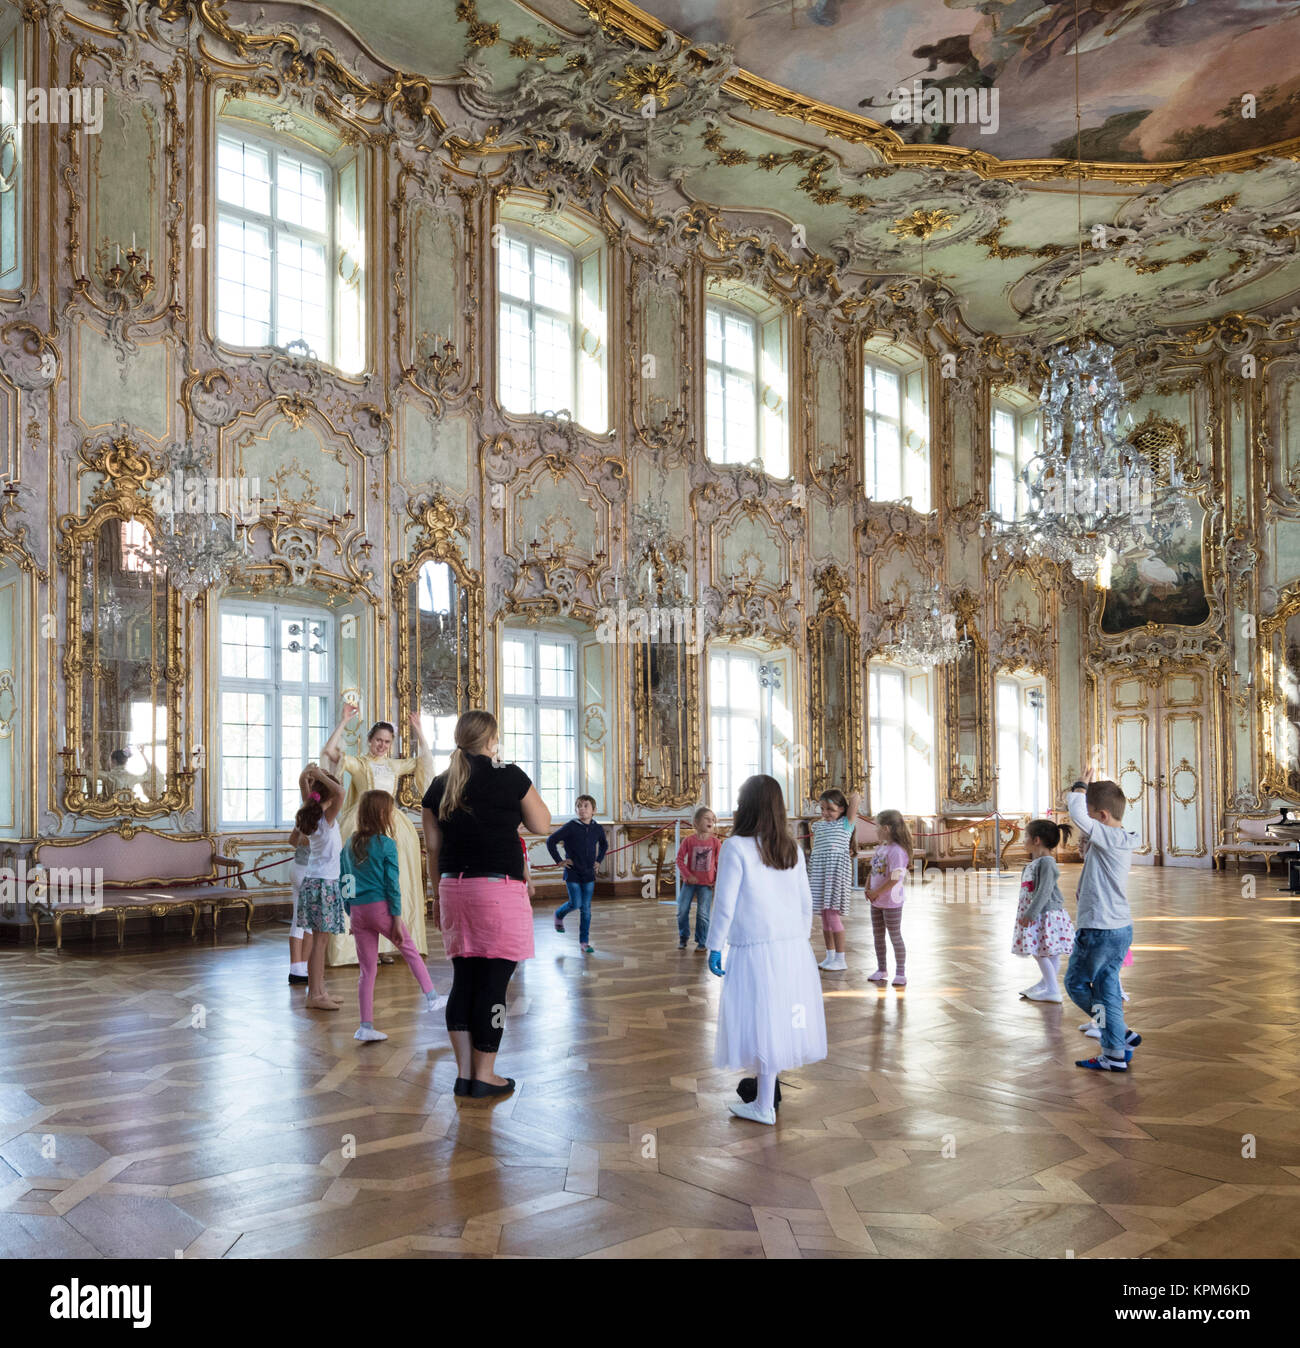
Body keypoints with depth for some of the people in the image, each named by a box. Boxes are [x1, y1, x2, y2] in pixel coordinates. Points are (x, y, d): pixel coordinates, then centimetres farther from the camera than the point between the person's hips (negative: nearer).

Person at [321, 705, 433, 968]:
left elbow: (423, 761, 23)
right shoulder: (358, 762, 1)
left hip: (391, 827, 5)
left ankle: (384, 945, 11)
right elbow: (330, 751, -14)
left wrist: (419, 731, 16)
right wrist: (344, 721, -15)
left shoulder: (394, 765, 15)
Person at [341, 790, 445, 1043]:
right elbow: (392, 884, -10)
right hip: (380, 908, -5)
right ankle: (431, 998, 24)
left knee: (367, 970, 9)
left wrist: (351, 916, 18)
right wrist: (397, 919, -7)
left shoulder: (349, 845, 9)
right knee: (411, 951, 17)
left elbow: (345, 884, 12)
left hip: (357, 911, 5)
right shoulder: (386, 844, -9)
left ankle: (366, 1026, 11)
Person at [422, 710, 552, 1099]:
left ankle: (464, 1073, 17)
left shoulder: (439, 785, 8)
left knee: (463, 980, 12)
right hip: (499, 890, -5)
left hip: (454, 889, 5)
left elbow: (433, 848, 11)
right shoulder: (509, 776, -5)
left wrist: (438, 896, 19)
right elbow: (542, 825, 5)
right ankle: (484, 1076, 7)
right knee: (493, 983, 1)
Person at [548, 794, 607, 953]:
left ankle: (584, 942, 10)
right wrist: (559, 861, -8)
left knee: (586, 908, 3)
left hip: (589, 874, 3)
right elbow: (551, 841, -8)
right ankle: (559, 915, 27)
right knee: (576, 904, -6)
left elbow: (604, 844, 22)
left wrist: (599, 860, 11)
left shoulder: (597, 829, 1)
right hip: (572, 873, -3)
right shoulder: (571, 827, -12)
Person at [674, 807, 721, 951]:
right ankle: (683, 938, 24)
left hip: (706, 883, -1)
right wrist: (687, 876, -10)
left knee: (703, 913, 0)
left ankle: (702, 942, 14)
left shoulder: (715, 842, -4)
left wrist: (718, 880, -2)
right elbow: (680, 859, -3)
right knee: (682, 910, 4)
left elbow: (719, 862, 3)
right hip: (690, 881, 1)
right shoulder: (689, 840, -7)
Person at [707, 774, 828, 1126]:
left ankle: (764, 1106, 9)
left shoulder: (736, 847, -11)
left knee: (761, 1021, 2)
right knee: (781, 1018, 13)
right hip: (793, 948, 6)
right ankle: (766, 1088, 25)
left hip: (755, 951, -5)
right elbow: (805, 903, 10)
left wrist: (715, 948, -3)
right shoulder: (792, 849, 6)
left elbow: (725, 904, -11)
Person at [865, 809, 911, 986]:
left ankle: (900, 973, 11)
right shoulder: (880, 847, 8)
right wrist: (868, 889, 1)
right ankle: (881, 970, 28)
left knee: (895, 937, 1)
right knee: (878, 936, 16)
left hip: (891, 902, -9)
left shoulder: (897, 851, -21)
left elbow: (894, 879, -25)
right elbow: (872, 870, 15)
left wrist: (876, 893, -17)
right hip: (876, 901, 9)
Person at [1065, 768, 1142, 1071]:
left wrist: (1080, 786, -13)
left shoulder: (1108, 837, -18)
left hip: (1099, 930, -9)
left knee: (1076, 983, 7)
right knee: (1107, 989, 12)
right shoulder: (1121, 842, 10)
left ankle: (1121, 1035, 9)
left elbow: (1077, 813, -28)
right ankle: (1115, 1054, 13)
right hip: (1122, 927, 9)